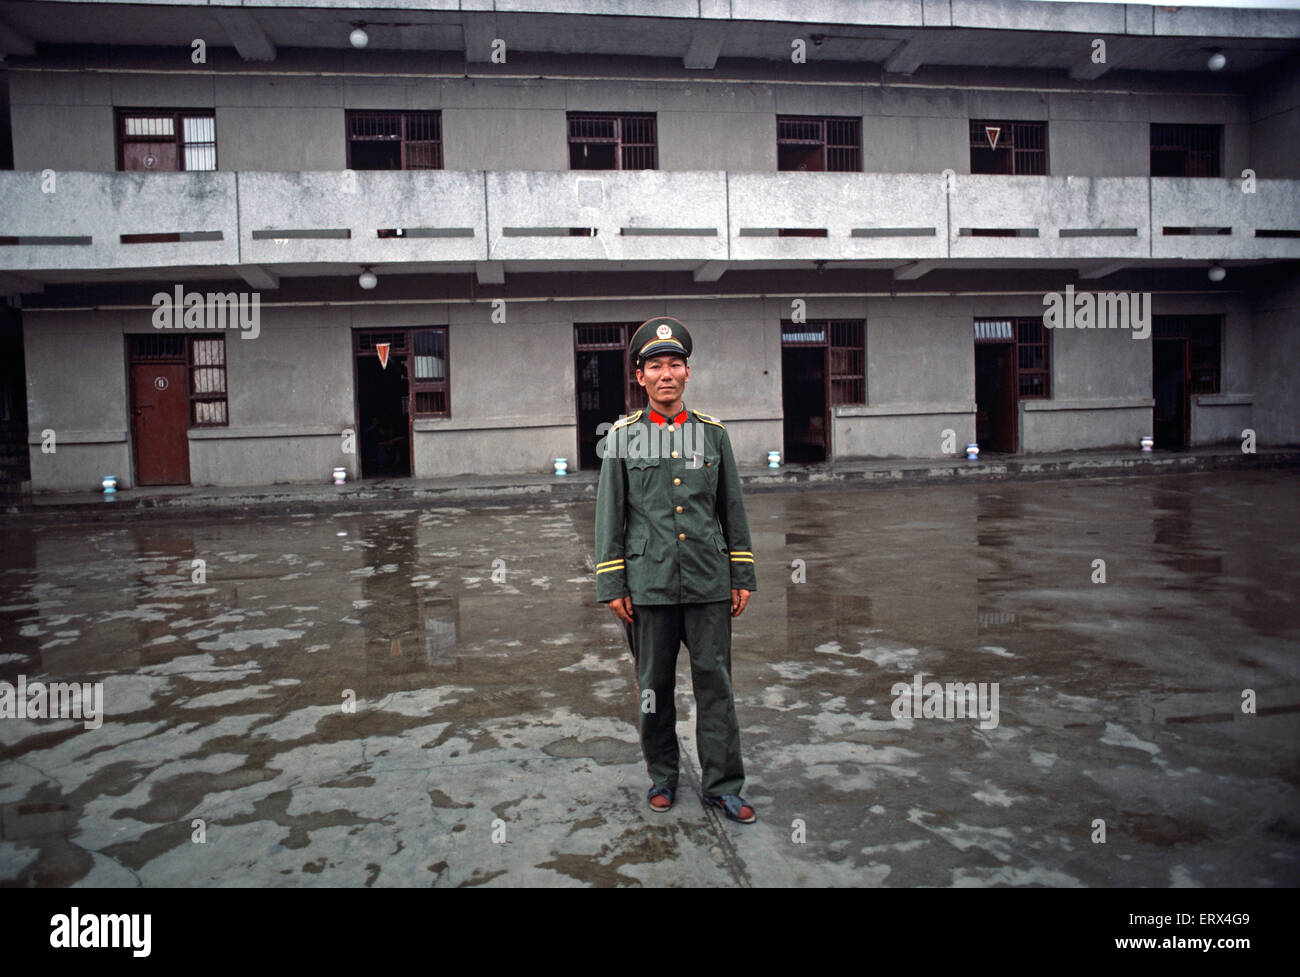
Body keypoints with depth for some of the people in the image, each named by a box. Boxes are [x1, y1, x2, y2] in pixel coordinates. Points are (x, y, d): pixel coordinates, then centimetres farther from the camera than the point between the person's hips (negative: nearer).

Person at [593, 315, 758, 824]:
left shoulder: (713, 433, 6)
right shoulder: (623, 437, 2)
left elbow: (733, 509, 10)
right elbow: (610, 515, 3)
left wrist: (742, 577, 7)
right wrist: (612, 586, -1)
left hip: (709, 584, 1)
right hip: (649, 585, -1)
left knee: (715, 683, 4)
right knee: (654, 685, 9)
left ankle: (722, 786, 18)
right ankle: (662, 776, 28)